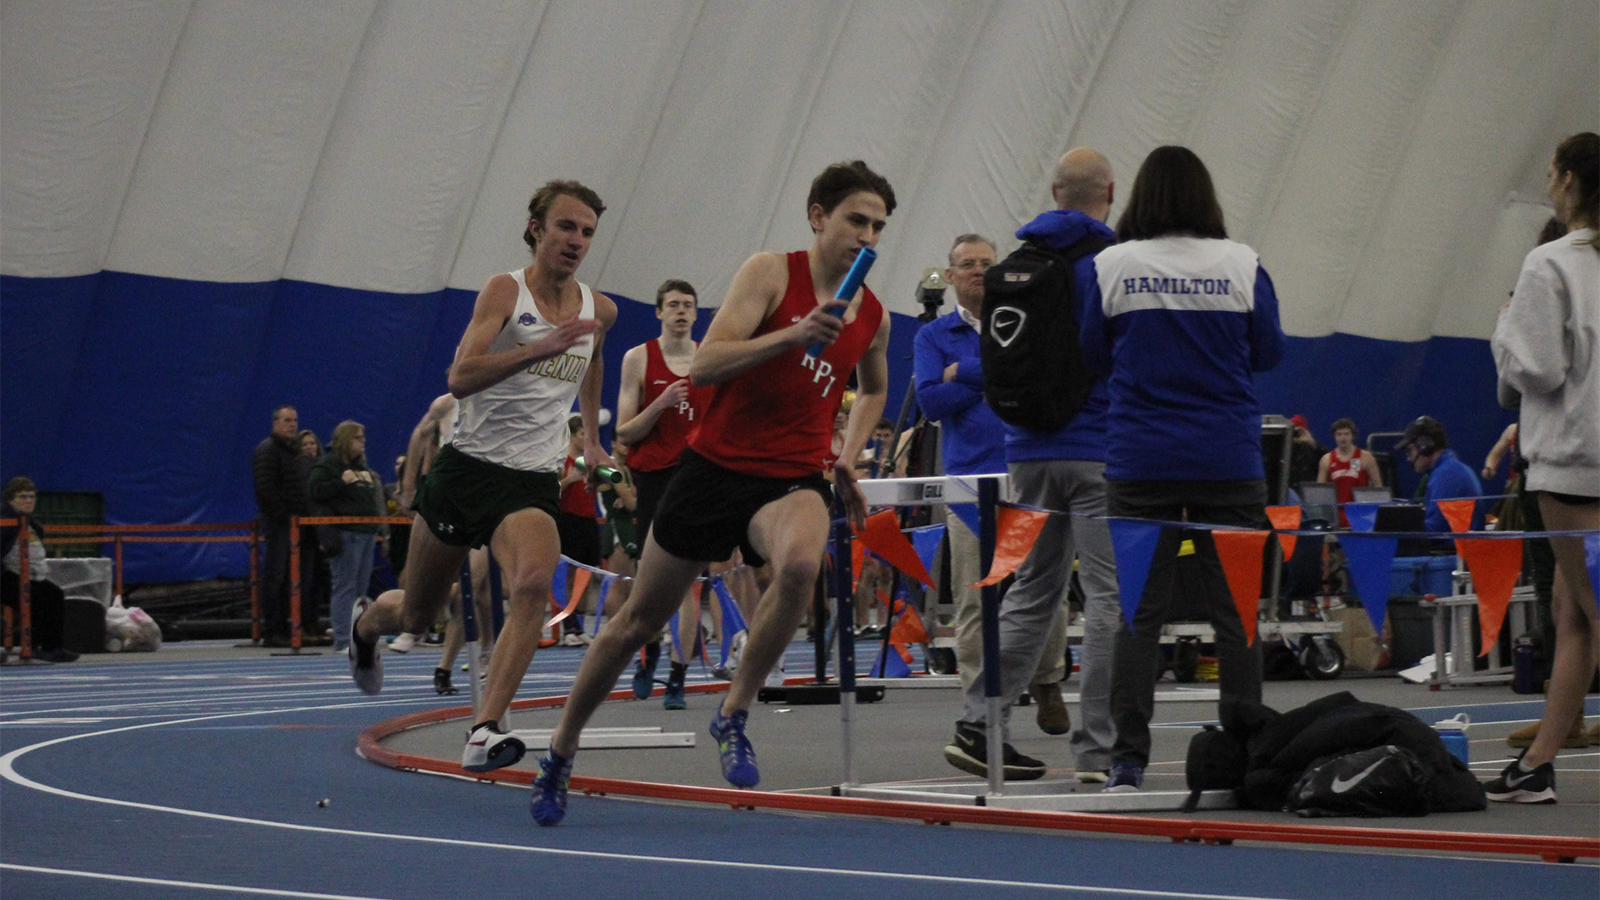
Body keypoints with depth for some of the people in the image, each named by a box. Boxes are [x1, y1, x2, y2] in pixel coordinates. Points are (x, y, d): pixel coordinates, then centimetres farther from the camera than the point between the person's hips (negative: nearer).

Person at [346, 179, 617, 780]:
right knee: (415, 615, 13)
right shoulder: (505, 291, -10)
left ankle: (485, 732, -35)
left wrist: (591, 435, 30)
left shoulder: (600, 311, 6)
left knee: (534, 583, -30)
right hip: (466, 466, -2)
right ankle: (365, 625, 51)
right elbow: (460, 378, -25)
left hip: (532, 481, 2)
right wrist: (540, 348, -36)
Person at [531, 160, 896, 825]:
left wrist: (848, 457, 16)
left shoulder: (872, 315, 6)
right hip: (716, 465, -2)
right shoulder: (772, 273, -8)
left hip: (791, 478, 2)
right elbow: (704, 366, -19)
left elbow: (874, 389, 29)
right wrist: (793, 336, -31)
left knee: (801, 564, -34)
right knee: (640, 619, 8)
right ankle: (560, 752, 28)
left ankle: (733, 715, -16)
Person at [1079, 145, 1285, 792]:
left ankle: (1128, 760, -1)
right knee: (1235, 608, 6)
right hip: (1228, 460, 0)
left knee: (1138, 611, 2)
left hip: (1140, 463, 0)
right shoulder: (1242, 266, -2)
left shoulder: (1111, 266, -2)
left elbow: (1092, 356, 6)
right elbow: (1268, 353, 8)